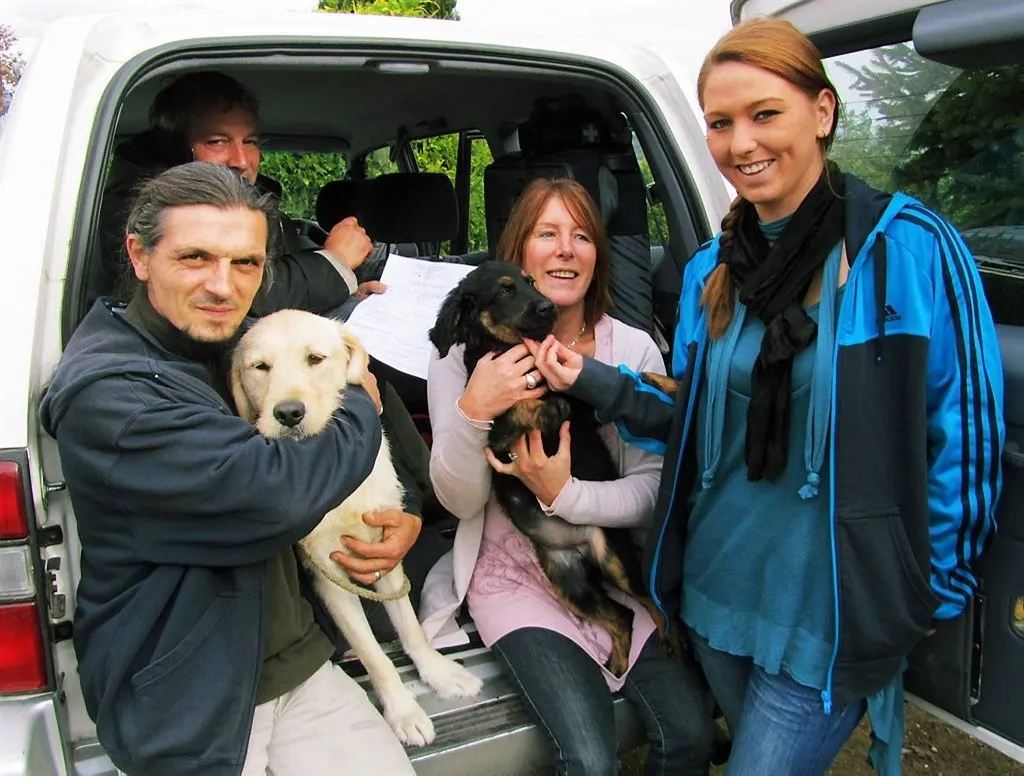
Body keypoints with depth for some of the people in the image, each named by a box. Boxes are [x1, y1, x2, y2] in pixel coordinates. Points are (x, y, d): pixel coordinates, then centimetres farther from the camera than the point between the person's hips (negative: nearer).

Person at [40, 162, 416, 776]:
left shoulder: (246, 348, 6)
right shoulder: (104, 391, -20)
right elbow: (277, 494, -28)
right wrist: (362, 409, -11)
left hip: (295, 663, 6)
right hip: (185, 709, -6)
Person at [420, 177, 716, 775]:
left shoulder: (634, 349, -3)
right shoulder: (467, 349, -7)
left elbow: (652, 490, -7)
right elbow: (459, 500, -10)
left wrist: (565, 495, -26)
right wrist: (472, 411, -29)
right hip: (517, 574, -2)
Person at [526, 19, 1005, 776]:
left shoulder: (911, 247, -14)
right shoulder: (712, 270, 2)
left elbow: (963, 432, -9)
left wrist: (933, 591, -5)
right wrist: (598, 384, -5)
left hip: (832, 609, -5)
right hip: (719, 586, 6)